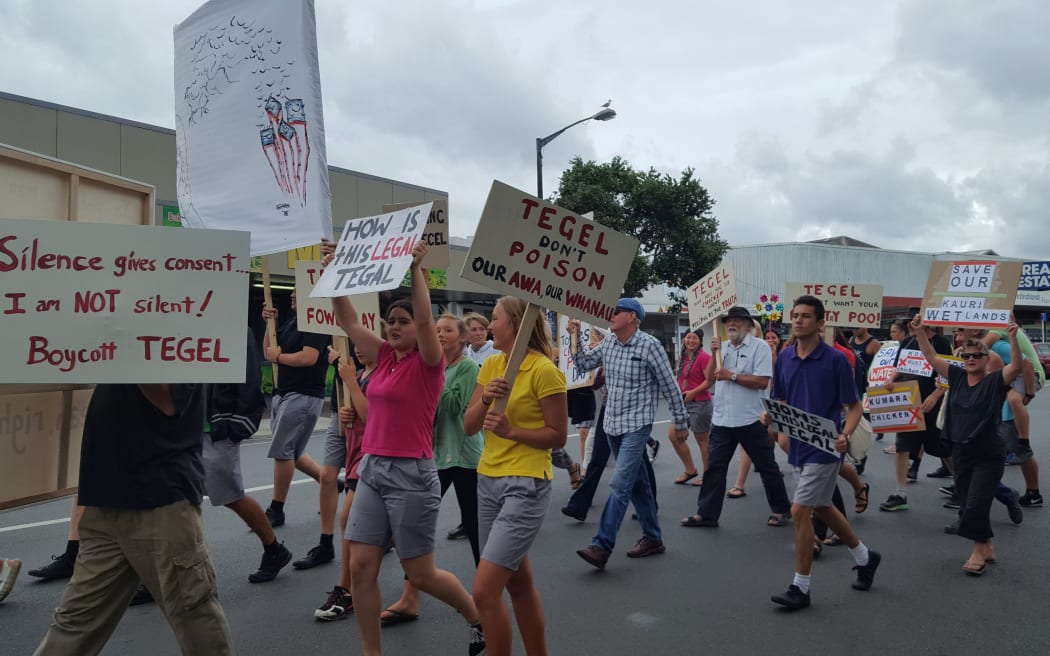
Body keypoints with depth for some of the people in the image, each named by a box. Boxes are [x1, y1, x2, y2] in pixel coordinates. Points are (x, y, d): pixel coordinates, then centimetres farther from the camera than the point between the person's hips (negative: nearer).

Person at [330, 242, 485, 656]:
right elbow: (348, 322, 9)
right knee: (360, 568, 3)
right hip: (372, 470, 7)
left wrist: (415, 267, -26)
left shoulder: (428, 363, -7)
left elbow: (425, 317, -24)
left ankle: (479, 619, 29)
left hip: (411, 474, -6)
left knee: (420, 574, 4)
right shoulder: (386, 357, 10)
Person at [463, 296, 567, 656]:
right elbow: (468, 425, 5)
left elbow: (558, 436, -10)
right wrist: (485, 399, -14)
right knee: (519, 583, 18)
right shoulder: (491, 364, 8)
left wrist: (510, 430, -20)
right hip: (488, 480, 8)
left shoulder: (544, 370, -12)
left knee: (484, 591, -12)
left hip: (526, 486, -8)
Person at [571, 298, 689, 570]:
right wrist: (576, 337, -1)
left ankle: (601, 547, -13)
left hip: (636, 425, -7)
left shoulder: (649, 345, -13)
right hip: (612, 424, 7)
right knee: (637, 482, 15)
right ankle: (653, 538, 28)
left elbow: (670, 386, -7)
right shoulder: (607, 344, 4)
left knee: (620, 485, -13)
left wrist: (681, 422, -2)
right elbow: (583, 365, 13)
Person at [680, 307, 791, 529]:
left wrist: (731, 376, -17)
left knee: (767, 467, 8)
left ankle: (780, 510, 23)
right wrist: (714, 353, -4)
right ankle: (706, 514, 11)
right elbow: (710, 377, 8)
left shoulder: (759, 346, -6)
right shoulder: (723, 347, 13)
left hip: (750, 420, -5)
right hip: (722, 420, 5)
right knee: (714, 467, 5)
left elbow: (763, 382, -16)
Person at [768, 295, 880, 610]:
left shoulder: (835, 359, -13)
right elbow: (779, 401, 12)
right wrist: (769, 414, -10)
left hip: (824, 448, -7)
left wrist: (845, 435, -26)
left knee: (800, 511, -9)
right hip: (798, 446, 7)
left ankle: (800, 587, 5)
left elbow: (854, 406, -9)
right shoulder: (784, 358, 3)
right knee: (822, 508, 20)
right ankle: (865, 557, 44)